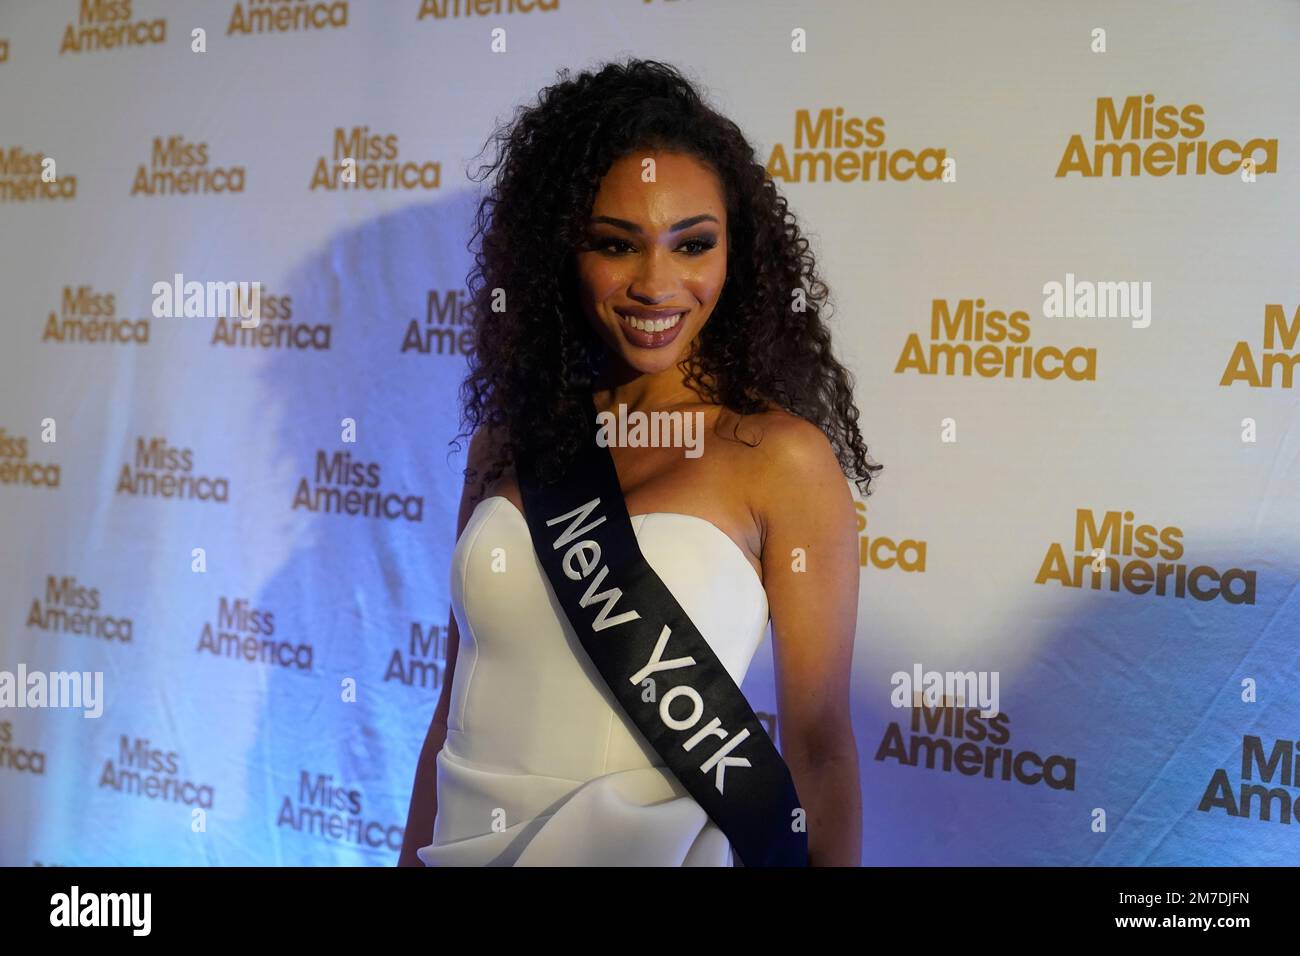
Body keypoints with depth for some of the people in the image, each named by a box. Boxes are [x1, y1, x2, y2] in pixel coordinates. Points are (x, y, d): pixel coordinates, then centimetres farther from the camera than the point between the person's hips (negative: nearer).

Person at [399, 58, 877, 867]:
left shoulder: (780, 456, -11)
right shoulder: (505, 439, 3)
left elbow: (819, 745, -10)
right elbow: (459, 702, 8)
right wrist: (414, 855, 8)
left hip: (651, 848, -4)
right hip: (467, 841, 4)